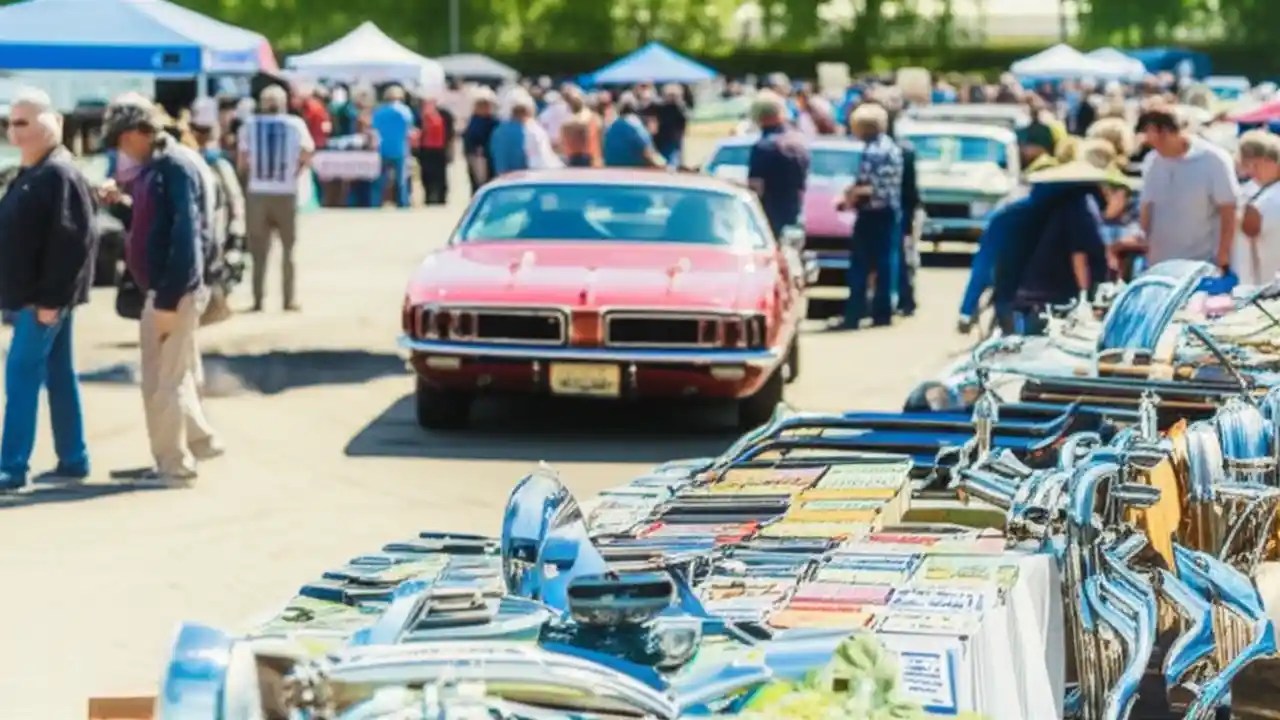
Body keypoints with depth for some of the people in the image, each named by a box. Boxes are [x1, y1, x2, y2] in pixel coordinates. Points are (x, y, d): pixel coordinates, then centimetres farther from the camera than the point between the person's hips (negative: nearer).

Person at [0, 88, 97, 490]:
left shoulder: (60, 175, -17)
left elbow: (73, 242, -23)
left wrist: (50, 298, -24)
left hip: (46, 298, -10)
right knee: (59, 376, 12)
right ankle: (73, 460, 17)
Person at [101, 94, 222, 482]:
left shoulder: (175, 167, -17)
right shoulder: (151, 167, 13)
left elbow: (185, 236, -22)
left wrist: (168, 300, -23)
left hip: (174, 291, -9)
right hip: (161, 288, 9)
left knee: (162, 382, 0)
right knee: (178, 375, 19)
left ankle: (173, 464, 10)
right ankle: (200, 440, 32)